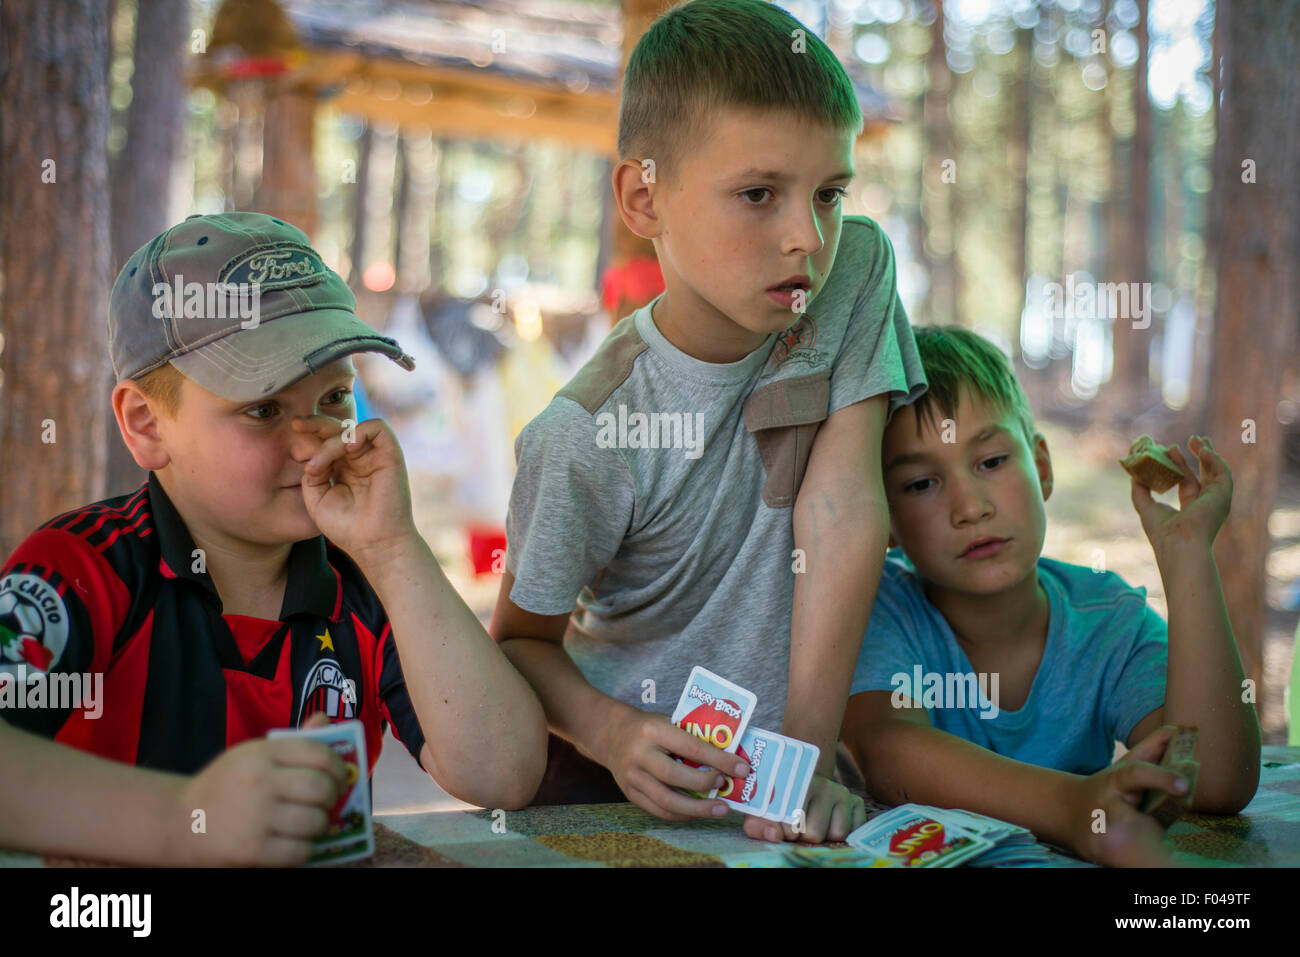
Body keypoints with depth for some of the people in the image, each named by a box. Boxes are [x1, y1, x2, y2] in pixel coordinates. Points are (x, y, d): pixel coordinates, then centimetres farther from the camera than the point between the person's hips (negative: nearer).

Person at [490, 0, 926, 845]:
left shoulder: (857, 268, -10)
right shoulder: (590, 433, -17)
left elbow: (840, 504, -14)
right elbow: (521, 639, -5)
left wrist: (807, 754, -18)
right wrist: (611, 731, -25)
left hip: (777, 747, 2)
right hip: (631, 748, -2)